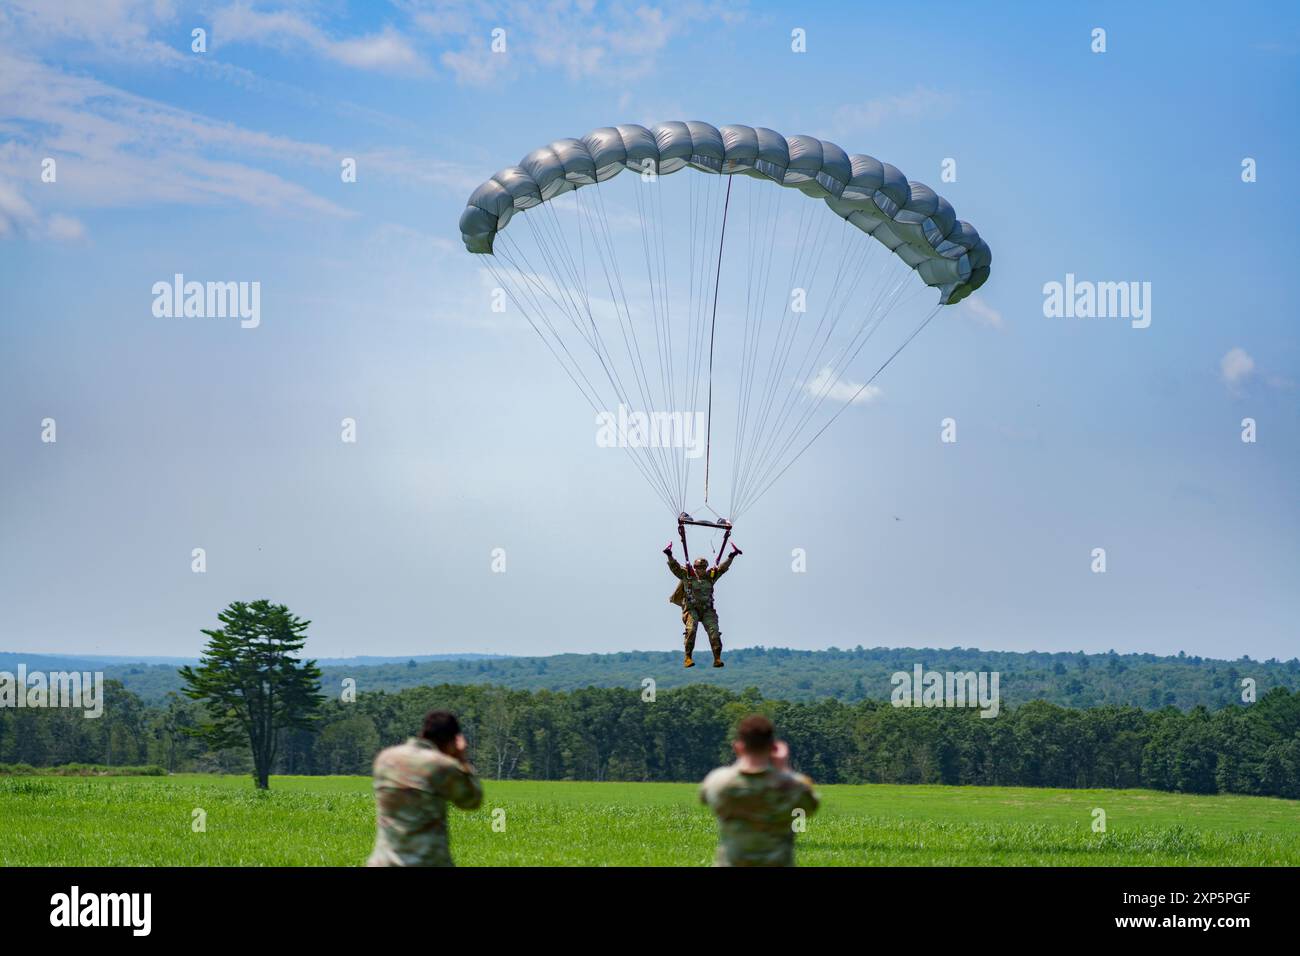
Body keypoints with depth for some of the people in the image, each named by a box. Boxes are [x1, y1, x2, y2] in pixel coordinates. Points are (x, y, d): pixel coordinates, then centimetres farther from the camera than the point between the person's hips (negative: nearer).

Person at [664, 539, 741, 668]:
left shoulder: (711, 576, 10)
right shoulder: (687, 575, 2)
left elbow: (722, 568, 12)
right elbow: (675, 567, -6)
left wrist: (732, 556, 4)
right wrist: (669, 556, -21)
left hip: (707, 610, 3)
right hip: (691, 609, -3)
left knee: (714, 631, -12)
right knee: (691, 629, -23)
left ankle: (717, 658, -13)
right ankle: (688, 658, -21)